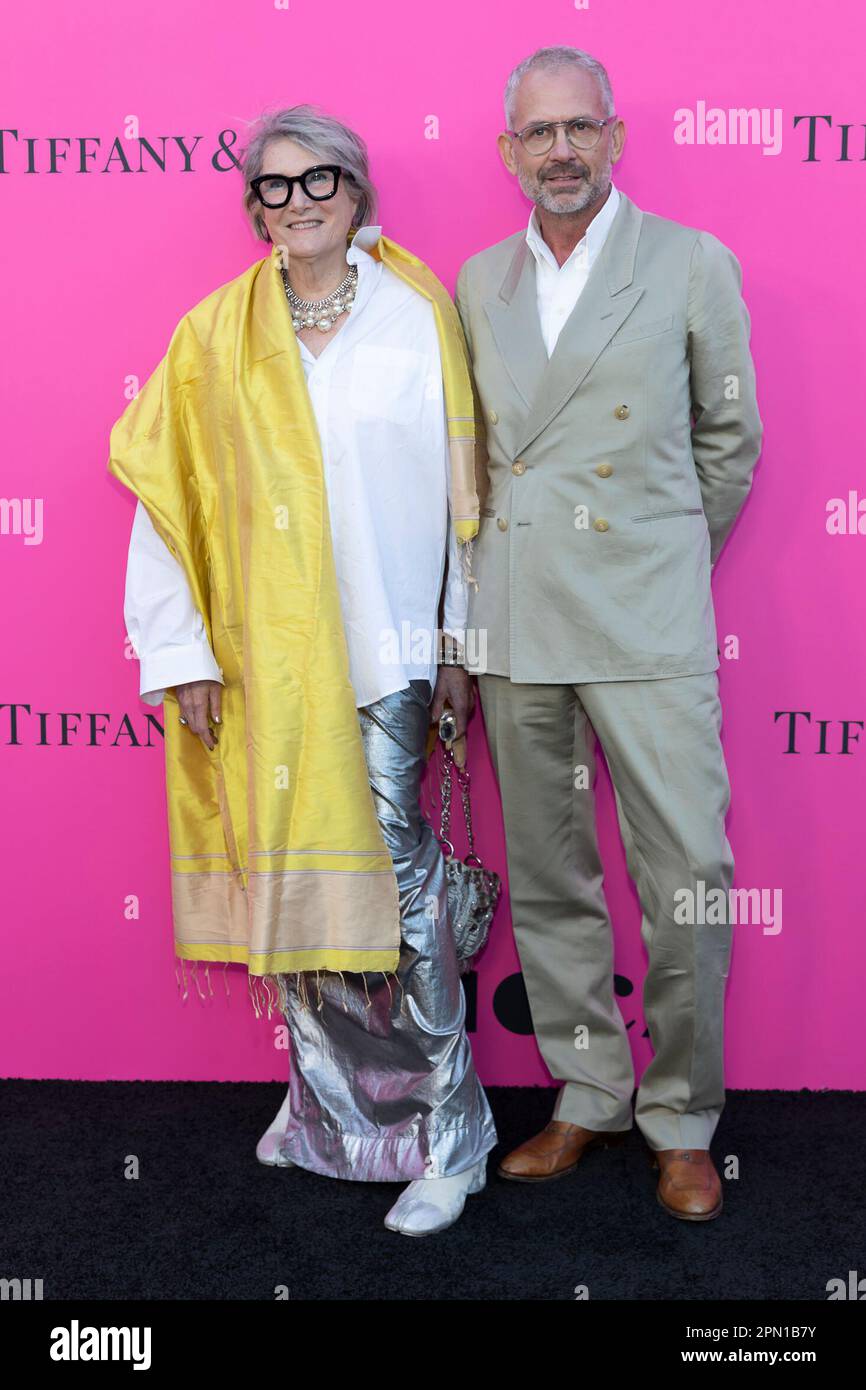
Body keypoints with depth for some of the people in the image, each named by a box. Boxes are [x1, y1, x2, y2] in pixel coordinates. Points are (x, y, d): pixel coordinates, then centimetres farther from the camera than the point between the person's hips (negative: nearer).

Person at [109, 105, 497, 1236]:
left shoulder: (417, 314, 4)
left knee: (390, 859, -6)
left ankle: (445, 1131, 9)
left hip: (385, 644, -2)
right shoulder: (217, 335, 7)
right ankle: (332, 1096, 28)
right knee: (290, 864, 8)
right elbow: (165, 496, 5)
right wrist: (178, 650, -2)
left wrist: (461, 640, 0)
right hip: (261, 647, 2)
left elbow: (460, 484, 3)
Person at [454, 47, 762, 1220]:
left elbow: (728, 440, 9)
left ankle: (683, 1122, 18)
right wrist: (484, 590, 15)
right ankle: (588, 1097, 28)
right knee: (546, 879, 10)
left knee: (688, 879, -4)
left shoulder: (692, 264, 2)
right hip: (514, 624, 4)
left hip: (646, 626, -3)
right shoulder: (478, 280, 12)